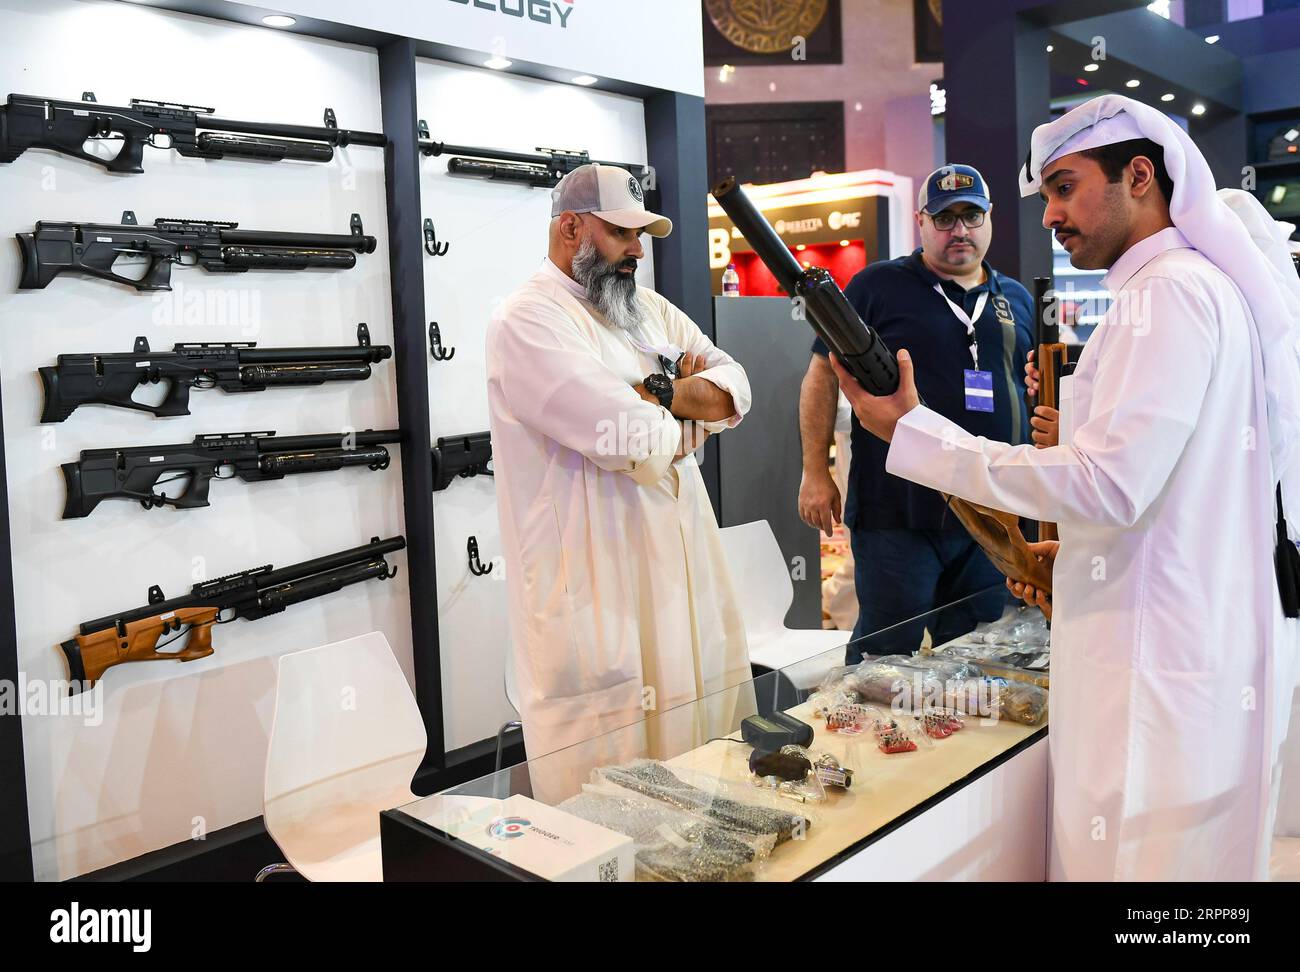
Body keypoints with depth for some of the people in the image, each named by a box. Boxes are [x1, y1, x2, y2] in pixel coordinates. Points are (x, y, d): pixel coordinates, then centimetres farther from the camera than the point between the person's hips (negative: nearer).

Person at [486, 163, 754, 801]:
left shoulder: (647, 308, 17)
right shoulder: (528, 319, -11)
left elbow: (735, 390, 7)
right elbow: (630, 440, -22)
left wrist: (660, 394, -12)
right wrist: (690, 417, -1)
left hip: (681, 559, 8)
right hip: (593, 586, -8)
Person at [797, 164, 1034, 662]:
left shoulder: (1016, 299, 15)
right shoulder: (878, 286, 0)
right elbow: (824, 373, -1)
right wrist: (816, 472, -7)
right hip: (897, 513, -5)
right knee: (886, 650, 1)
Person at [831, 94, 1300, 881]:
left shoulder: (1169, 291, -15)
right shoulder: (1209, 285, 16)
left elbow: (1107, 485, -23)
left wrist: (909, 429, -21)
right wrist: (1077, 550, 13)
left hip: (1167, 663, -10)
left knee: (1143, 858, 0)